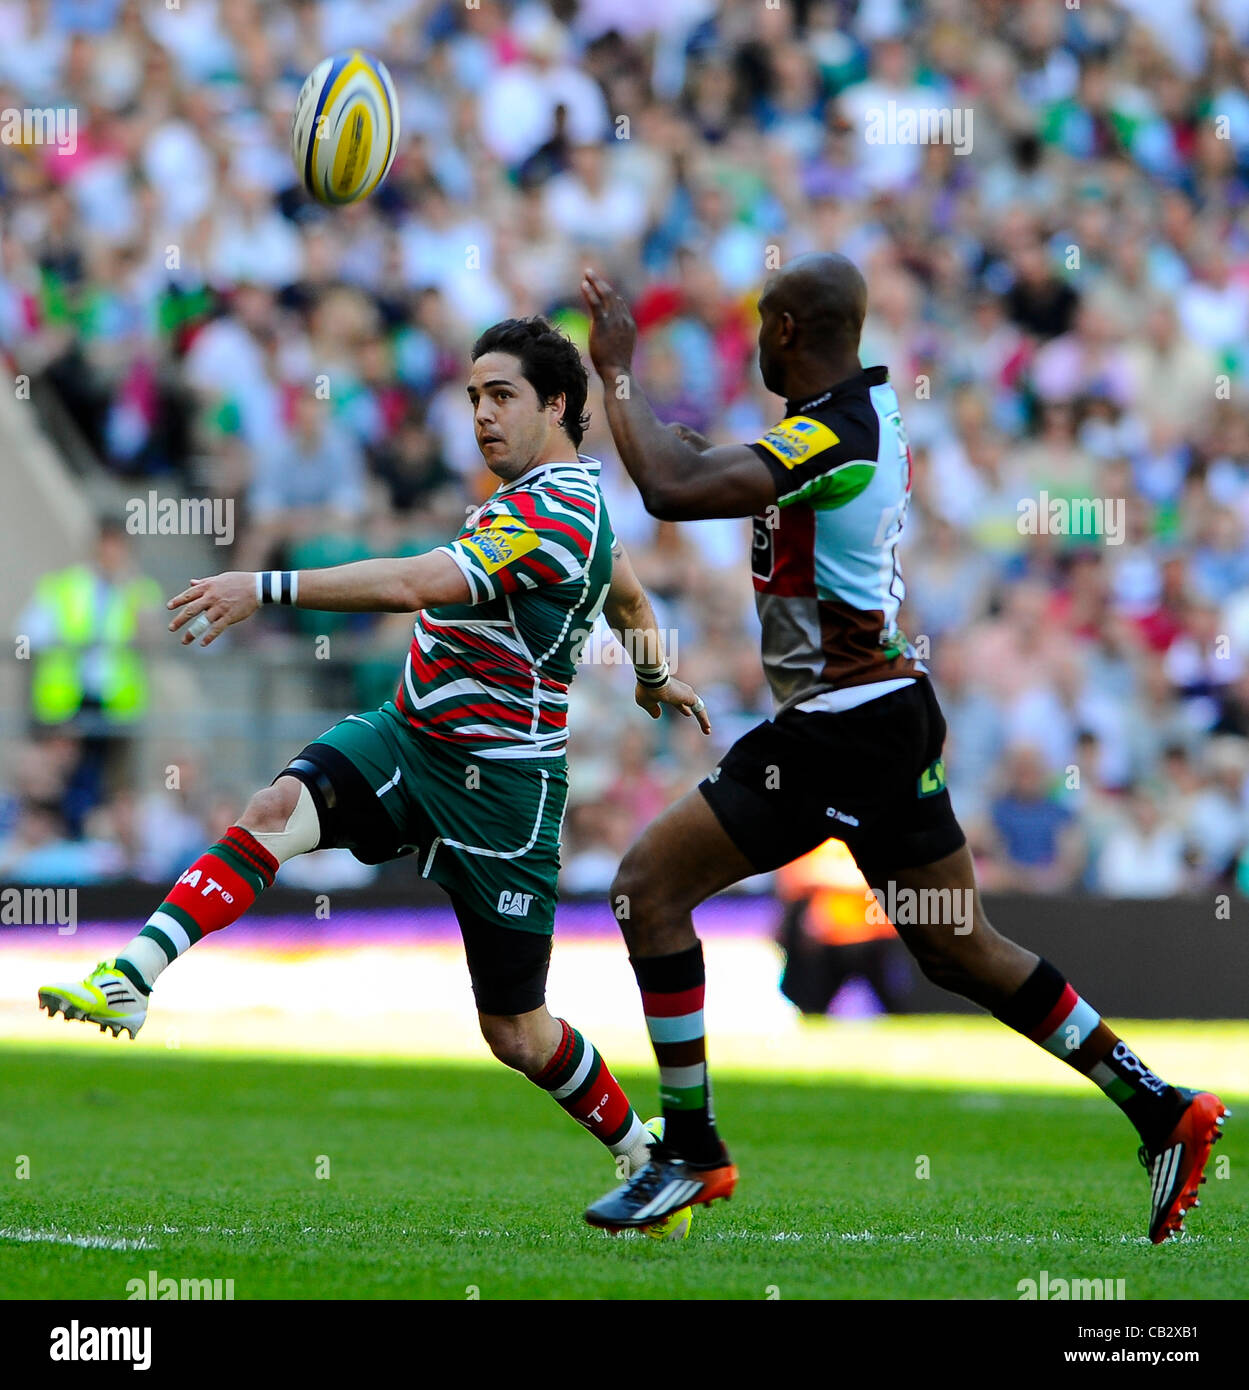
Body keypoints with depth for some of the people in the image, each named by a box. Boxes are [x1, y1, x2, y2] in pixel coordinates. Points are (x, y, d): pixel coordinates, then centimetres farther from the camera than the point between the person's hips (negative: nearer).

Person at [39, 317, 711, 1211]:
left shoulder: (556, 514, -22)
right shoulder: (546, 494, 10)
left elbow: (414, 583, -35)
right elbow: (628, 598, 31)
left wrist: (267, 588, -39)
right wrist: (655, 674, 52)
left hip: (499, 784, -8)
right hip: (406, 736, 8)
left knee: (517, 1036, 1)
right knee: (279, 809, -22)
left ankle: (648, 1159, 26)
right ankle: (131, 979, -36)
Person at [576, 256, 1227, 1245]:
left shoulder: (832, 438, -19)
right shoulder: (870, 409, 10)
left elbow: (671, 490, -29)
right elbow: (714, 468, 23)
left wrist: (618, 375, -16)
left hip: (842, 725, -10)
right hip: (893, 714, 10)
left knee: (649, 885, -6)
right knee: (962, 951, 16)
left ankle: (692, 1154, -3)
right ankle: (1164, 1114, 17)